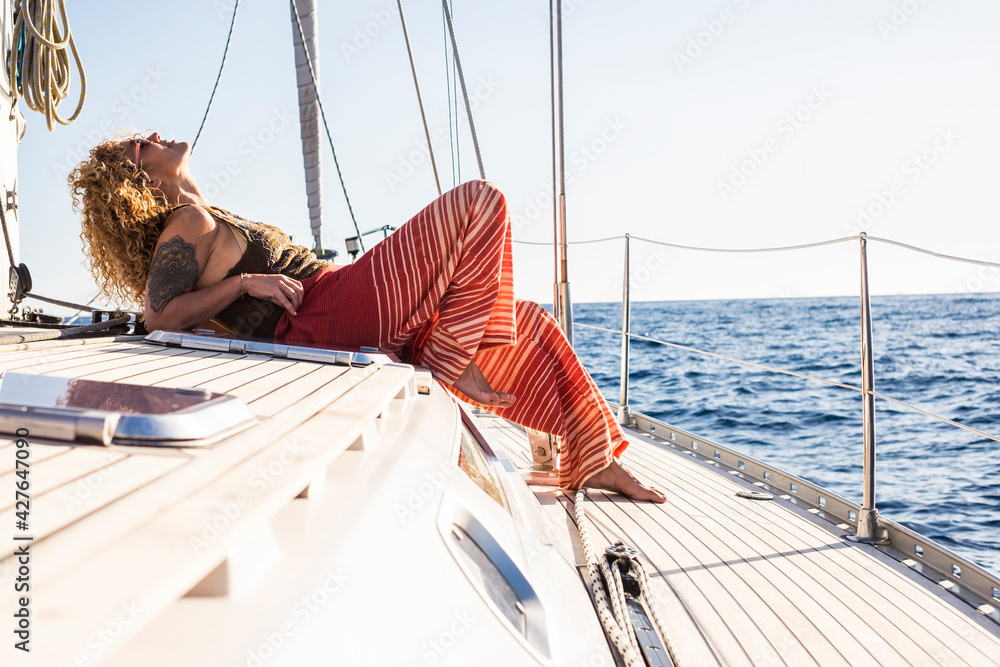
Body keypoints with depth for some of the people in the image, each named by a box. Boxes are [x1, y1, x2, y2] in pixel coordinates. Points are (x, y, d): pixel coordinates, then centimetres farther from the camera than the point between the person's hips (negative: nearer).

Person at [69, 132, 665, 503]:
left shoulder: (210, 224, 27)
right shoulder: (186, 225, 0)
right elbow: (160, 315, -14)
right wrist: (245, 282, -17)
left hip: (374, 331, 10)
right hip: (328, 316, -10)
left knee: (531, 324, 10)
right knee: (479, 202, -11)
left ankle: (597, 460, 11)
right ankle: (454, 357, -9)